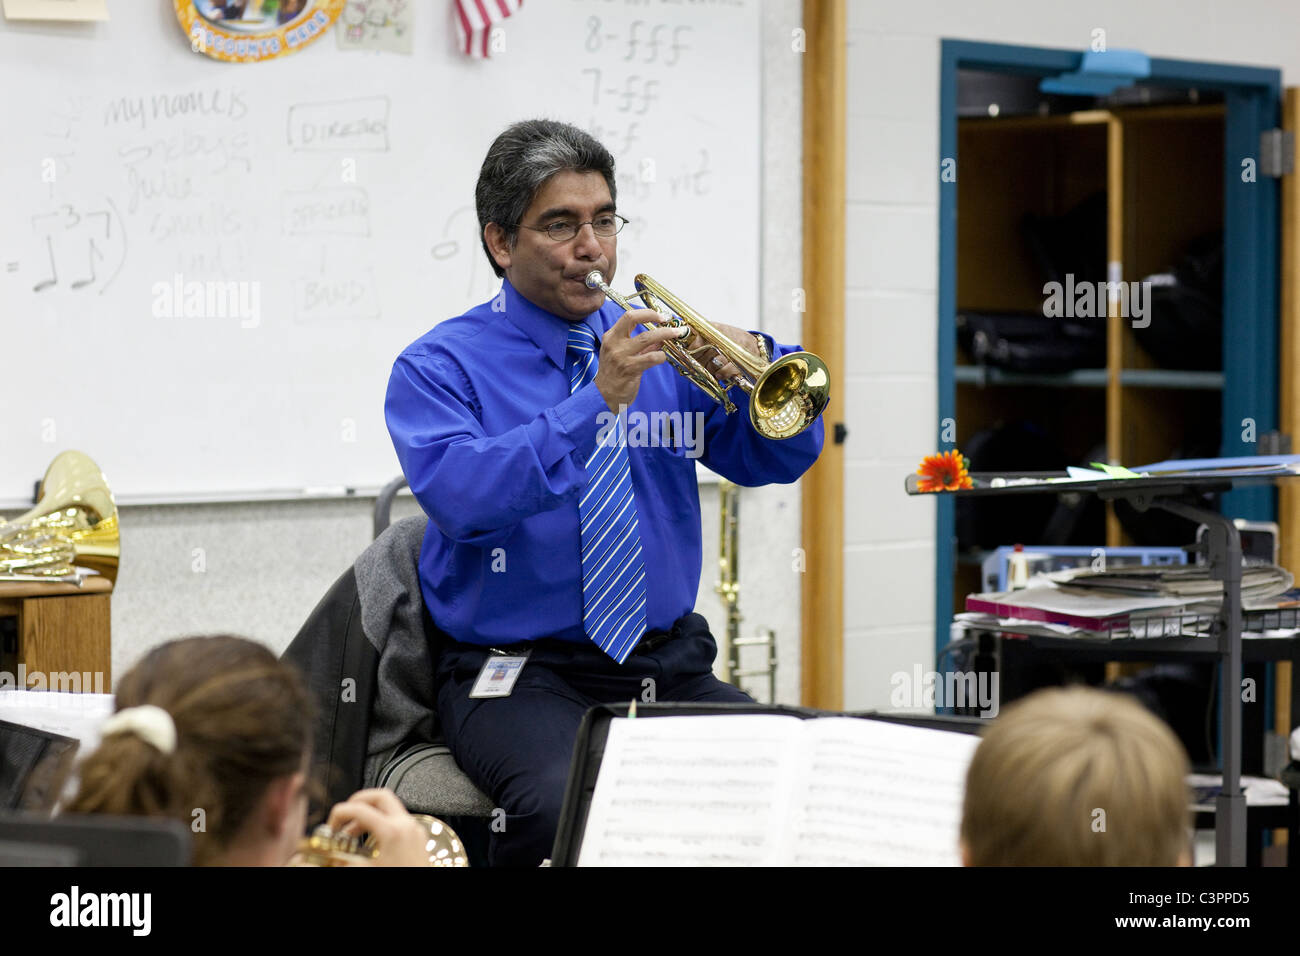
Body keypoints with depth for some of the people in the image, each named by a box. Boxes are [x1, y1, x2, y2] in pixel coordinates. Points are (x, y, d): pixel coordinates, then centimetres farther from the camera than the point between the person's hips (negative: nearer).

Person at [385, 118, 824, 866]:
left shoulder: (659, 349, 14)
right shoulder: (439, 367, 1)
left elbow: (782, 457, 8)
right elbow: (460, 496, -18)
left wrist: (755, 367, -13)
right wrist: (599, 399, -24)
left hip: (672, 665, 4)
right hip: (523, 677, -4)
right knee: (561, 809, -36)